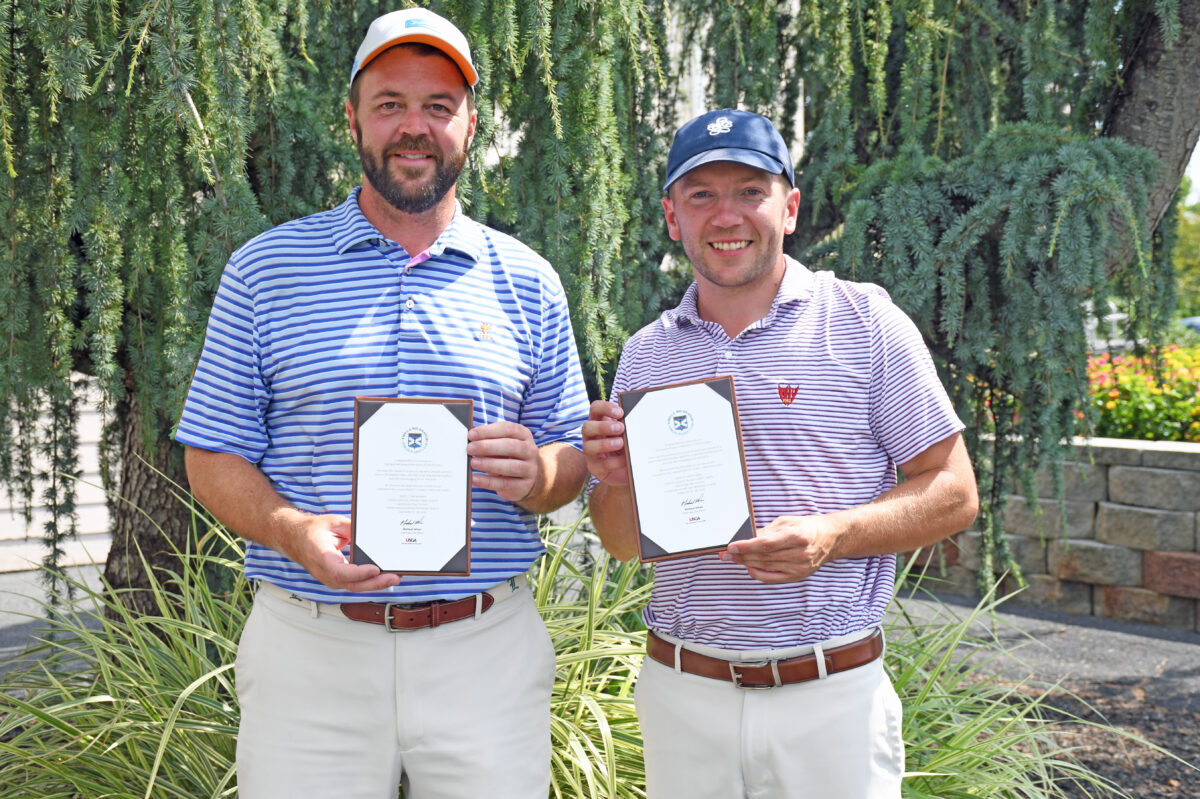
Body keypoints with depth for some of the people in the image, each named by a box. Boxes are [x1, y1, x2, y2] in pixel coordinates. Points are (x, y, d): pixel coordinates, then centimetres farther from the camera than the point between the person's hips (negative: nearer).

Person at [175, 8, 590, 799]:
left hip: (488, 651, 1)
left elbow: (573, 459, 10)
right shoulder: (264, 268, 5)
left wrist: (536, 474, -14)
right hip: (310, 648, -1)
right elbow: (215, 457, 3)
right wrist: (293, 531, -17)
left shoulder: (527, 281, 8)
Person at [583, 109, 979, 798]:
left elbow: (954, 494, -3)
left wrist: (832, 536, -18)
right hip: (682, 694, 3)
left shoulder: (865, 321, -2)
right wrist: (617, 481, -10)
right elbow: (626, 543, 12)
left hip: (832, 696, -2)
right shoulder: (646, 356, 8)